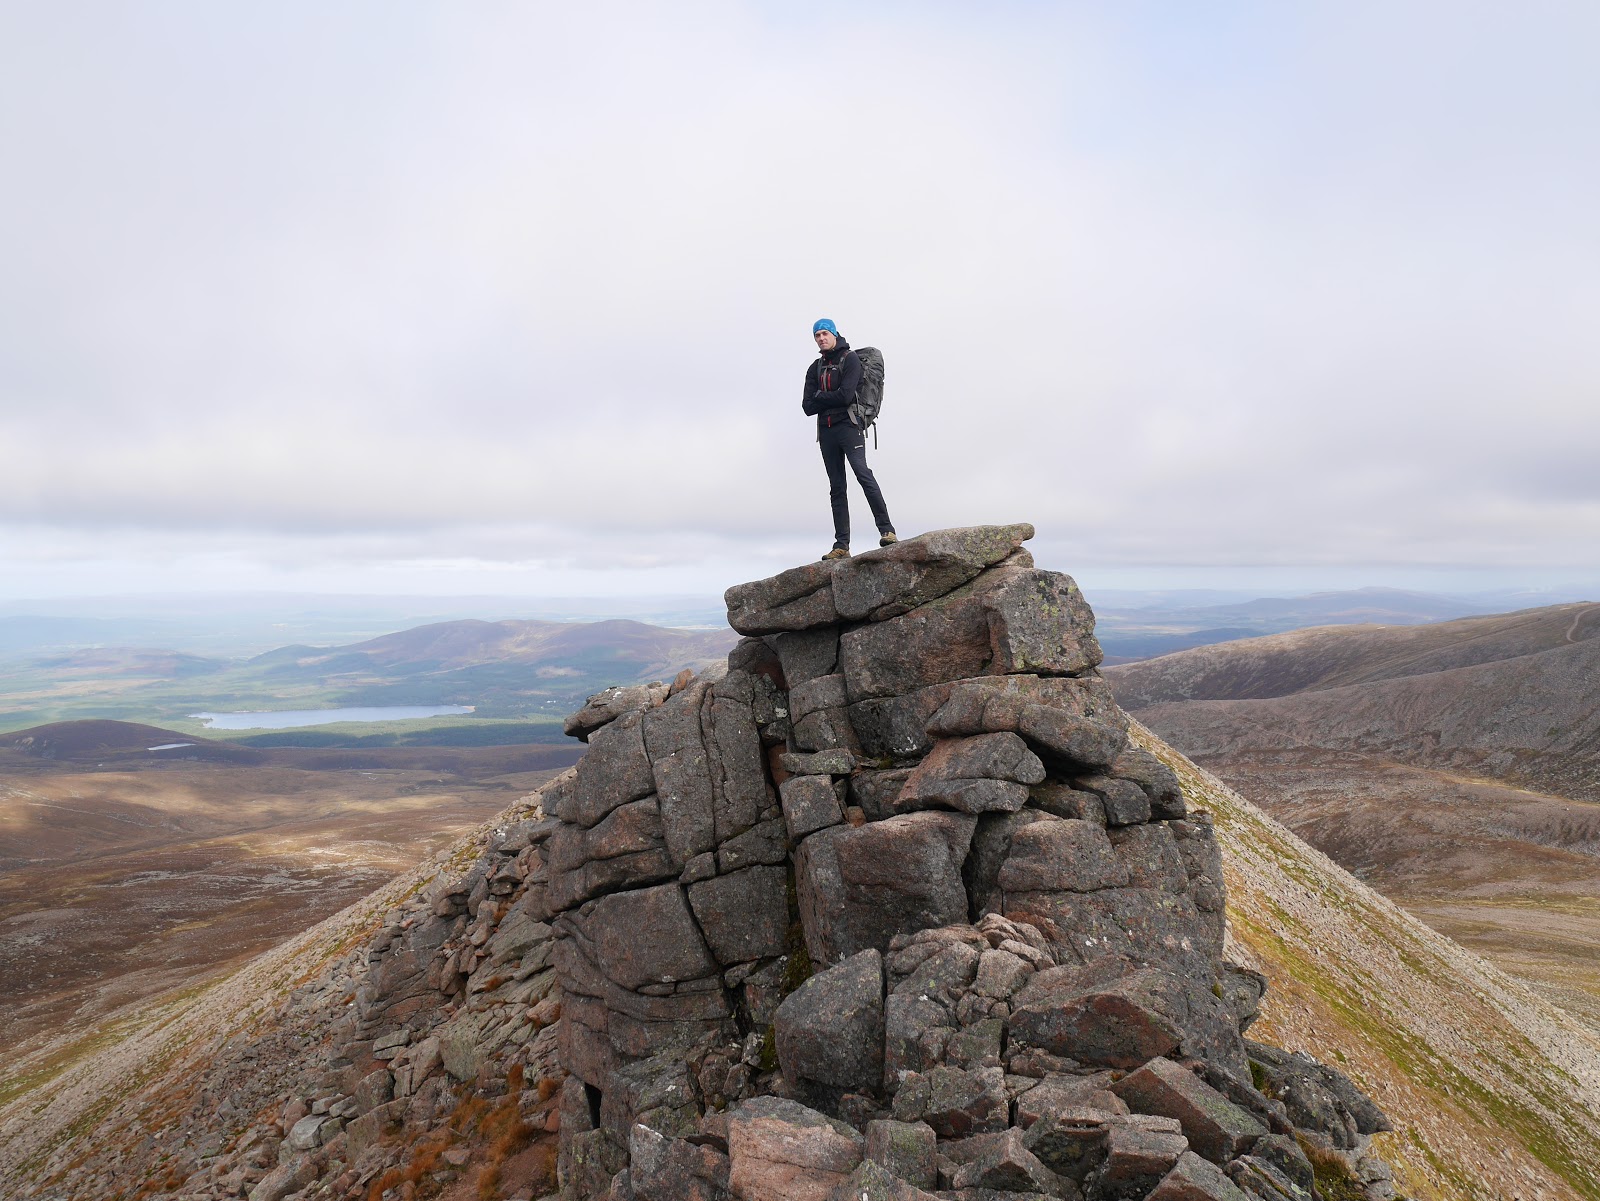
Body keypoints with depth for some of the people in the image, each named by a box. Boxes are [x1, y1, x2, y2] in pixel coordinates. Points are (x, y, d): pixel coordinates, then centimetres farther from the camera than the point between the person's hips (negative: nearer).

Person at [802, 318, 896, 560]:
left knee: (862, 473, -22)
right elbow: (808, 407, 8)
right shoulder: (815, 368, 18)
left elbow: (845, 395, -14)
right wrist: (831, 399, -5)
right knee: (836, 487, 3)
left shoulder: (850, 359, 0)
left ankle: (887, 530, -24)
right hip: (826, 430, 6)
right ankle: (841, 545, 2)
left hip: (848, 425, -6)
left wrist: (819, 397, 0)